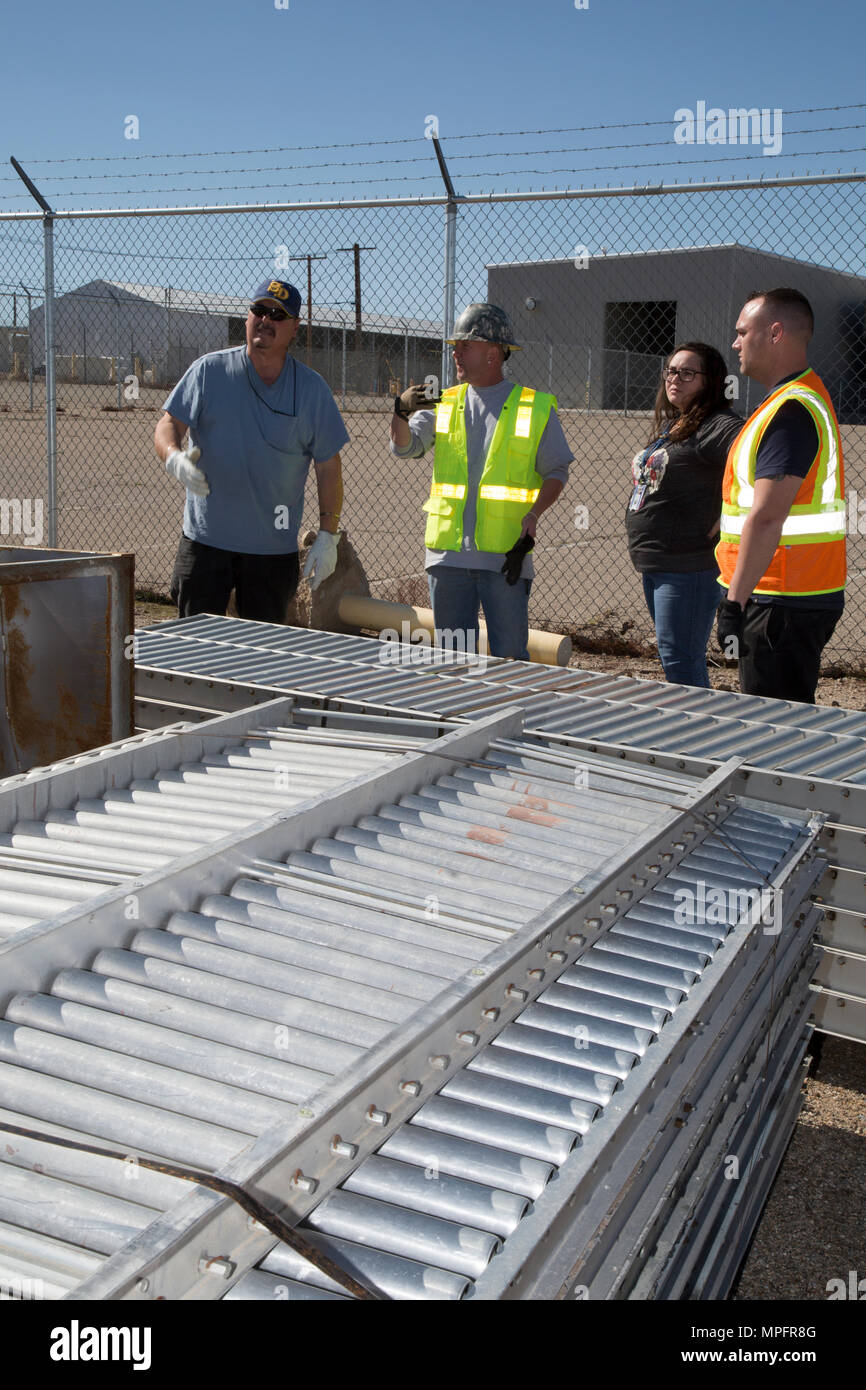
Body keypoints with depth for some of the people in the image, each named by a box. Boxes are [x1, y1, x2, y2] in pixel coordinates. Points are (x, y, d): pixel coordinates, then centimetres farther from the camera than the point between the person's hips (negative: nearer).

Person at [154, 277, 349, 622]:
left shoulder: (312, 389, 2)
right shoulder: (210, 370, 1)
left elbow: (328, 467, 4)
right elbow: (169, 424, 2)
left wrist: (327, 536, -2)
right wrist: (174, 458, -22)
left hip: (275, 546, 1)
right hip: (205, 539, 0)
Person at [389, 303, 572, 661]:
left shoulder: (536, 407, 4)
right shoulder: (444, 404, 13)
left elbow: (556, 471, 4)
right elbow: (404, 446, 2)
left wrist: (532, 517, -12)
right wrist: (401, 412, -19)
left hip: (505, 557, -3)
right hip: (448, 553, 3)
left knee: (510, 659, -2)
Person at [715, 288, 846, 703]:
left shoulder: (791, 411, -17)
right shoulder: (805, 397, 18)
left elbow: (766, 518, -24)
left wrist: (734, 602, -24)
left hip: (784, 604, -10)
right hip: (799, 596, 10)